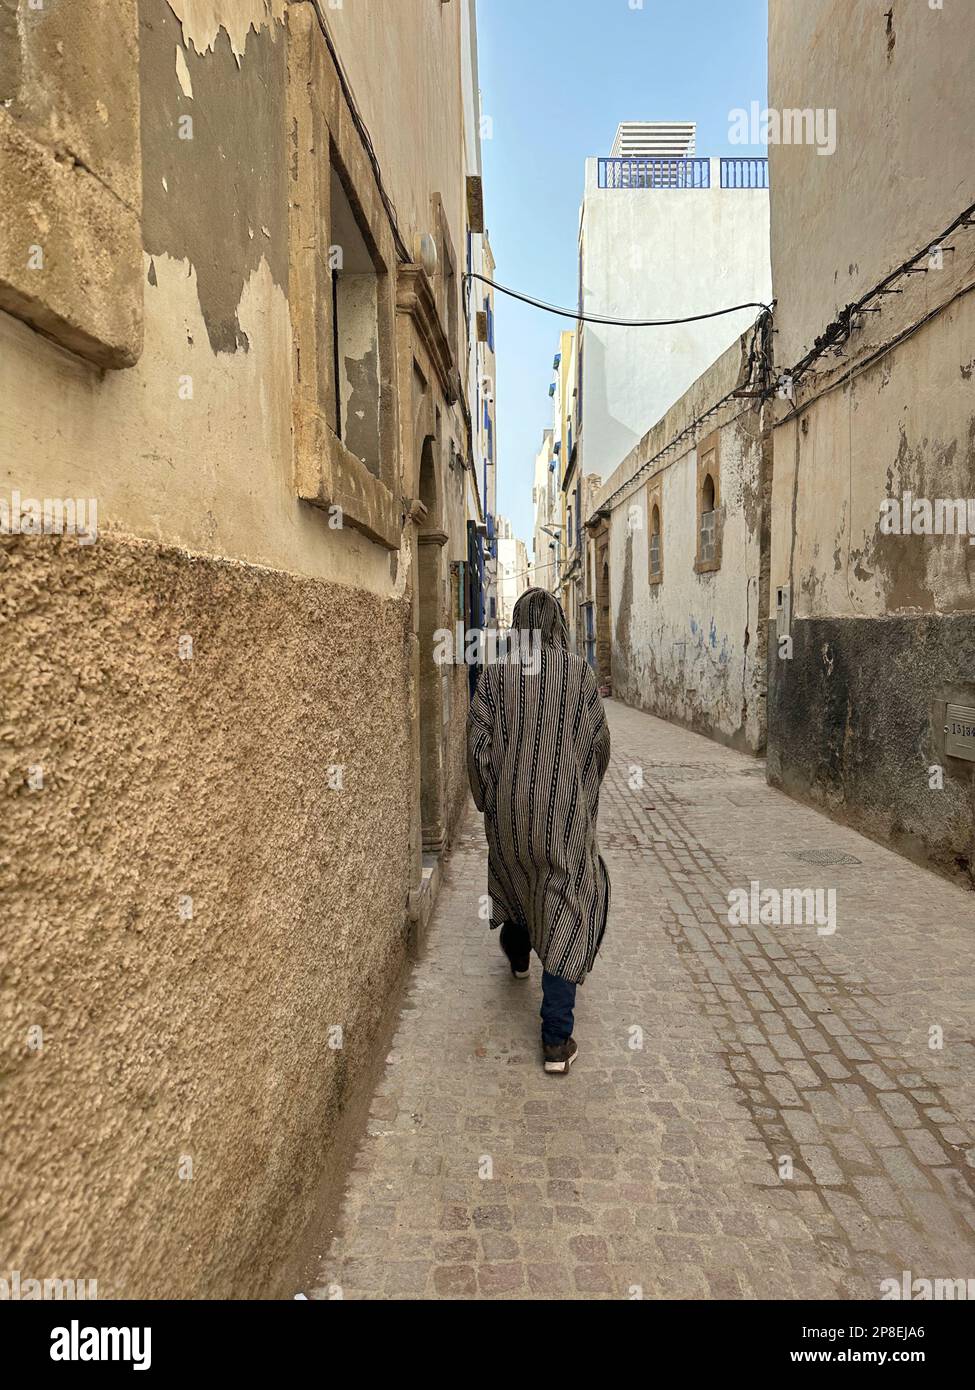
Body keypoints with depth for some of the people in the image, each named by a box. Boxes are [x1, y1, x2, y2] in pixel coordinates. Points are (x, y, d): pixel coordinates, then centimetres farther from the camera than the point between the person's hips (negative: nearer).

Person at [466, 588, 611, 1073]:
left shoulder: (495, 675, -5)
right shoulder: (579, 671, -6)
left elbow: (477, 741, -7)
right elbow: (599, 740, -2)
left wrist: (488, 799, 7)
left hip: (510, 805, 2)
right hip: (566, 810, -2)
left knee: (514, 875, 30)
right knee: (567, 906, 4)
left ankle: (517, 955, 57)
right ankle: (556, 1039, 1)